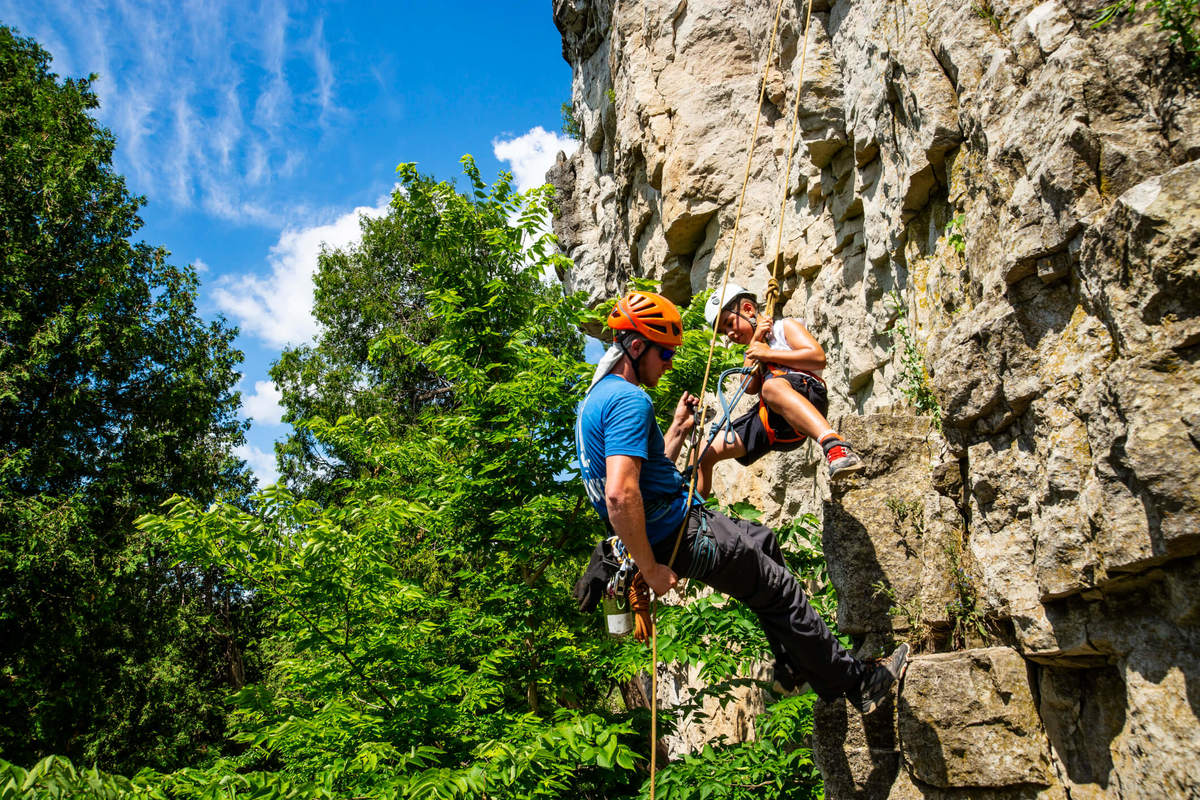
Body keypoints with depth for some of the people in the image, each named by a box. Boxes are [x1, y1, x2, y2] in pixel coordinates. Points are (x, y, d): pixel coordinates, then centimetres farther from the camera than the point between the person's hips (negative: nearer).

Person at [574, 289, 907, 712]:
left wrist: (677, 430, 19)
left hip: (666, 529, 11)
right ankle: (857, 682, 22)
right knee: (782, 591, 5)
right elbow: (621, 493, -34)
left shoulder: (597, 397, 11)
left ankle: (791, 666, 32)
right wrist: (651, 568, -25)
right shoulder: (629, 400, -22)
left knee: (764, 539, 28)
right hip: (681, 534, -11)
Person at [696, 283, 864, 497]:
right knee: (704, 453, 2)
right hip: (771, 421, 7)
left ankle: (835, 446, -60)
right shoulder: (752, 351, 35)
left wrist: (768, 354, -1)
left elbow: (818, 357, -2)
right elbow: (750, 387, 13)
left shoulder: (785, 327, 17)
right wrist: (753, 342, 9)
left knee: (772, 386, -44)